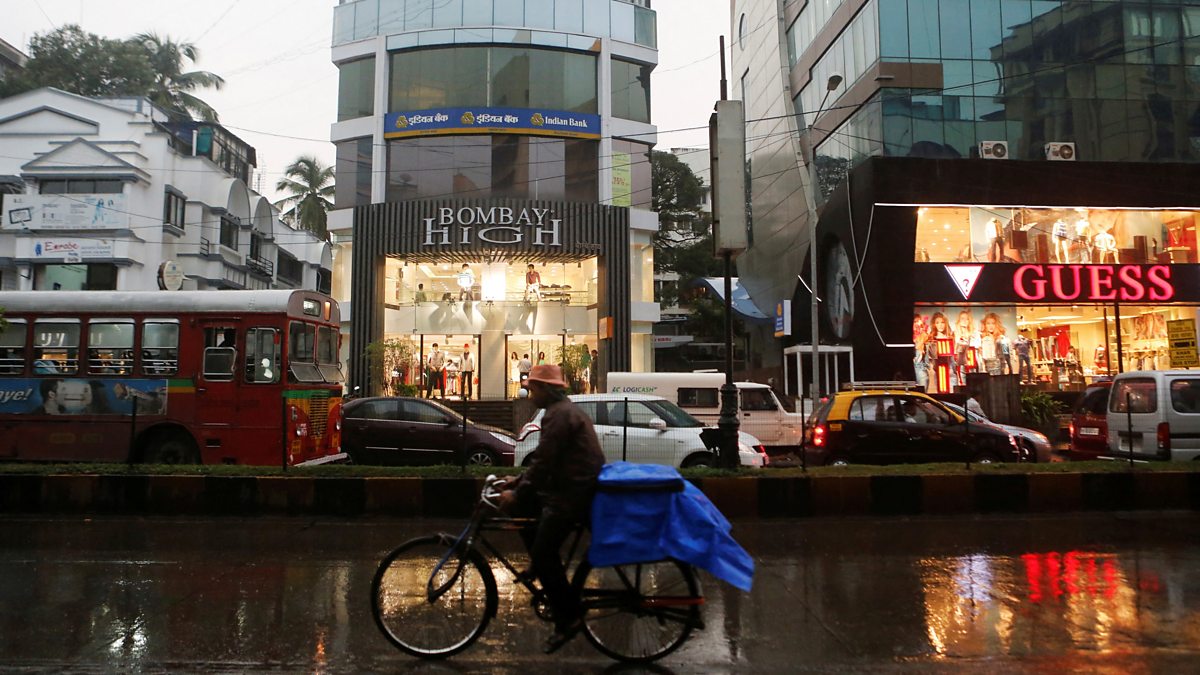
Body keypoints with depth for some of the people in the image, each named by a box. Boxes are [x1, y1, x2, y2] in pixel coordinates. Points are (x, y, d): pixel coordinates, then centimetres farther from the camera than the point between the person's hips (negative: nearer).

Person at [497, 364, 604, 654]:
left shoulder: (558, 414, -16)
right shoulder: (564, 410, 18)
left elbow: (543, 462, -21)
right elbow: (544, 458, 22)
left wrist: (517, 493, -14)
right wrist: (519, 481, 18)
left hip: (574, 494, -11)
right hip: (572, 486, 11)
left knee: (544, 554, -8)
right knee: (520, 508, 15)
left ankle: (568, 619, -1)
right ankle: (541, 565, 23)